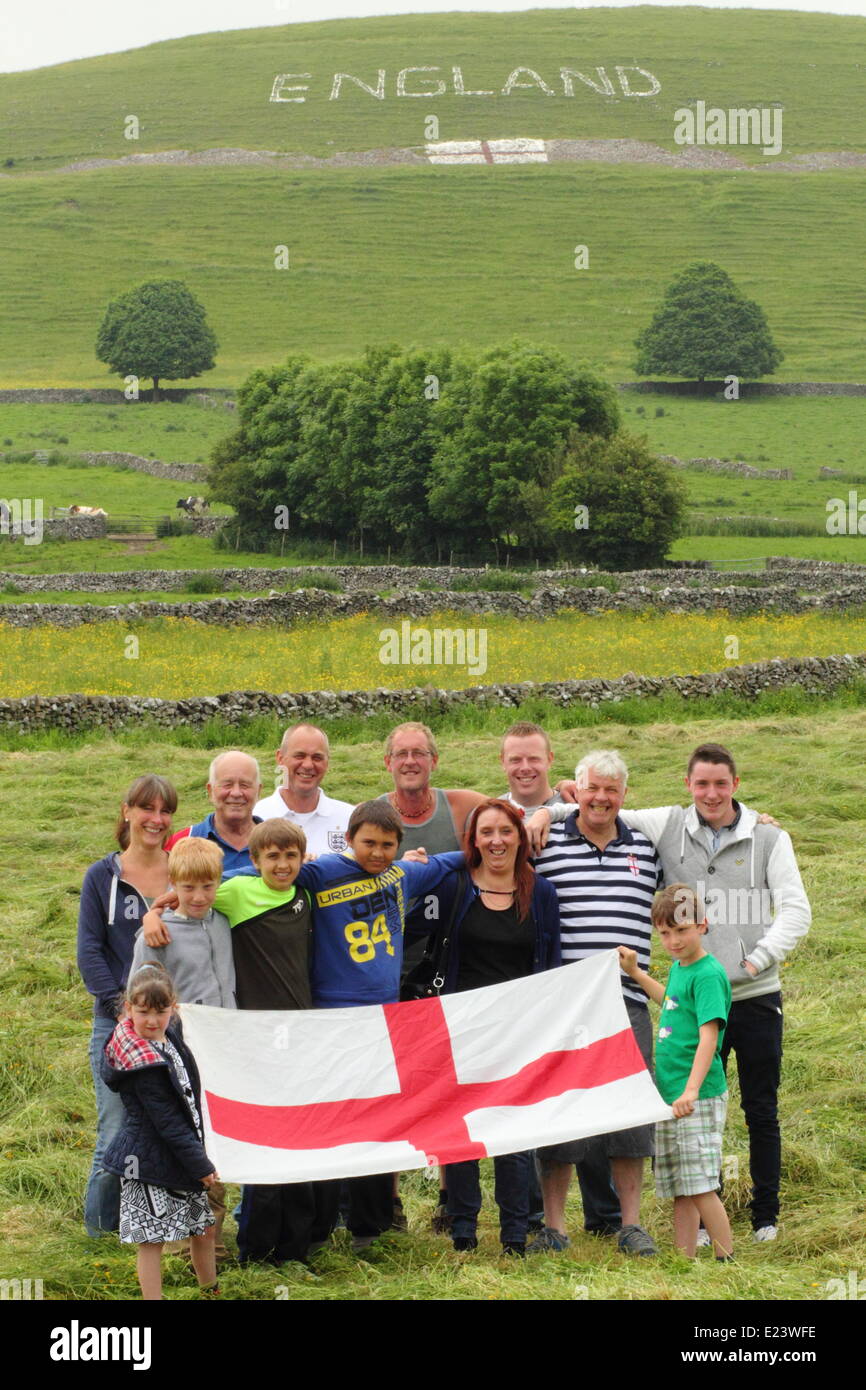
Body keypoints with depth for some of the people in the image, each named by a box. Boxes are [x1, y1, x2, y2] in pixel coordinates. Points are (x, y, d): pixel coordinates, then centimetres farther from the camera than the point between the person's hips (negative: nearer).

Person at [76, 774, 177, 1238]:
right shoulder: (102, 877, 5)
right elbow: (89, 953, 1)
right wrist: (123, 1007, -10)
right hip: (117, 1024, -1)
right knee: (116, 1137, -2)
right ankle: (100, 1230, 12)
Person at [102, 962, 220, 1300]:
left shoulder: (170, 1037, 3)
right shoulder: (144, 1063, -23)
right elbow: (167, 1120, -21)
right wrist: (200, 1164, -17)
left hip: (181, 1155, 9)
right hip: (150, 1161, -9)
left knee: (203, 1226, 19)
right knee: (152, 1239, -2)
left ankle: (210, 1289, 37)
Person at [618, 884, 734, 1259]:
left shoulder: (708, 974, -13)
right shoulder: (678, 967, 14)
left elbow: (708, 1036, -22)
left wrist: (691, 1090, -31)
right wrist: (635, 973, 41)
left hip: (699, 1099, -9)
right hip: (668, 1095, 9)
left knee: (701, 1186, -10)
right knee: (679, 1189, 10)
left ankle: (727, 1260, -4)